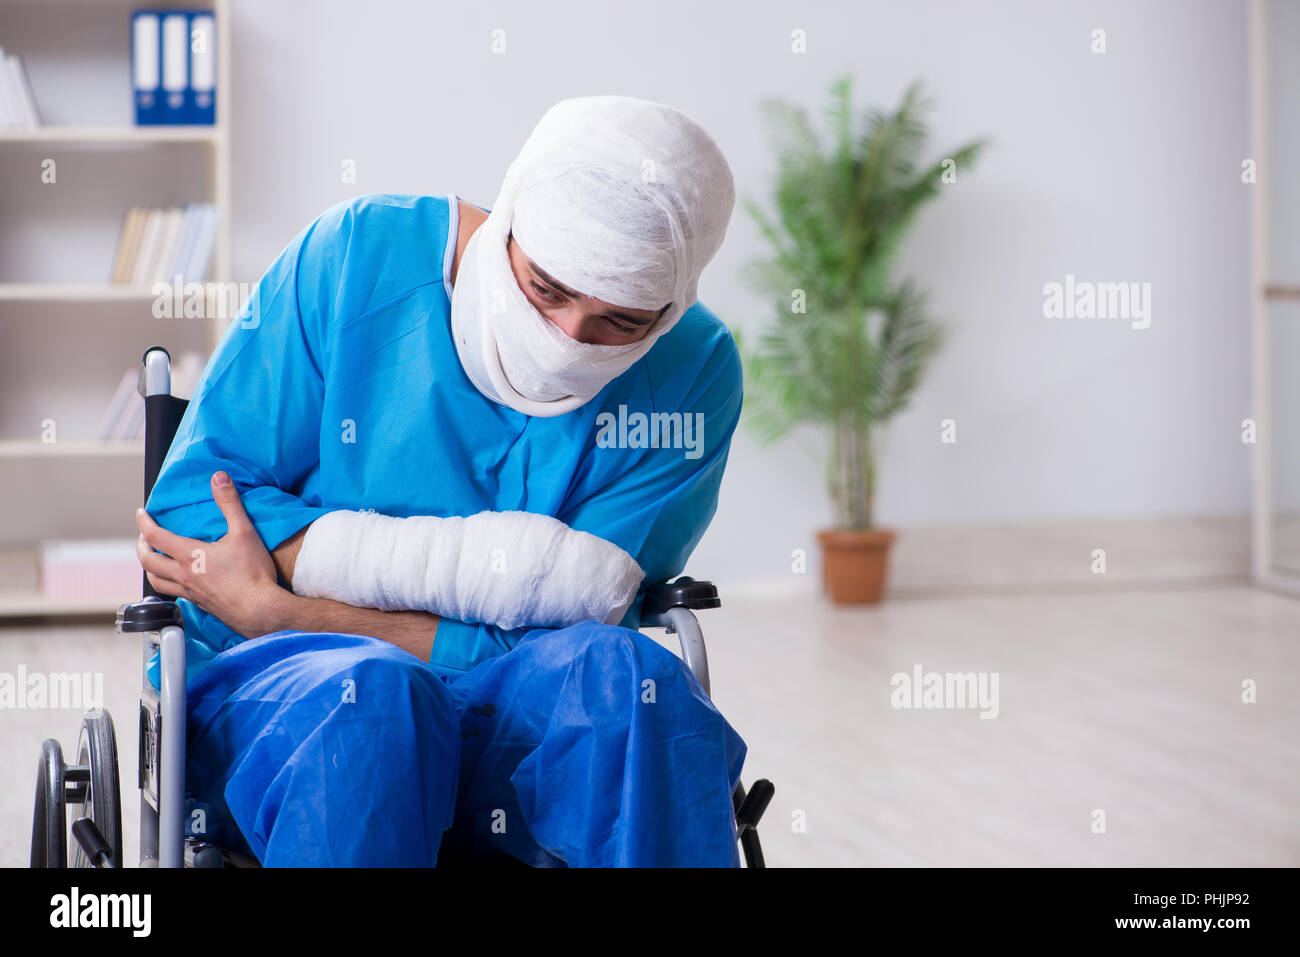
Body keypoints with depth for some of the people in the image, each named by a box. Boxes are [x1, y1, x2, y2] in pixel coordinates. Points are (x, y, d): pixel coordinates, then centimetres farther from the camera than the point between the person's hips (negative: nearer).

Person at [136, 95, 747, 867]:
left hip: (513, 712, 2)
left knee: (625, 674, -32)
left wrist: (272, 609, -13)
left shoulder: (692, 375, -6)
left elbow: (552, 642, -9)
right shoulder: (356, 256, -7)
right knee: (374, 693, -37)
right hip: (273, 686, -1)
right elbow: (190, 500, -4)